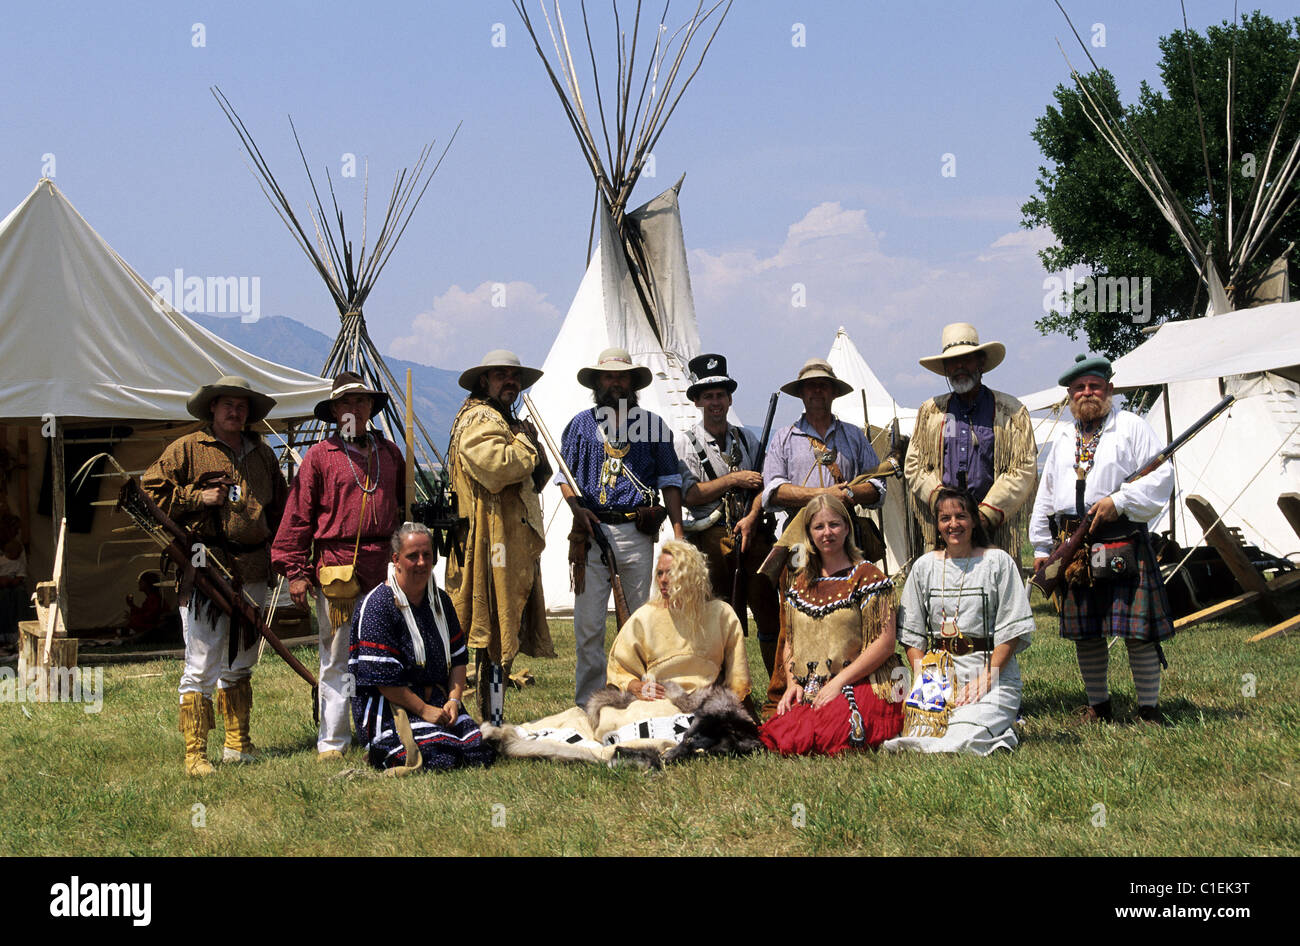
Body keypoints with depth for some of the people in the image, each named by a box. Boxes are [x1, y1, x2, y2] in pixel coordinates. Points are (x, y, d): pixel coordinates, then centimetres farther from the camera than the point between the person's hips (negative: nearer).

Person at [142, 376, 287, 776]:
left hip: (251, 572, 5)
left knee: (240, 664, 15)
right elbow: (151, 490, -2)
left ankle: (237, 744, 25)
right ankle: (195, 753, -5)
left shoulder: (263, 454, 16)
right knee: (201, 665, -8)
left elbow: (280, 506, 24)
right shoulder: (187, 450, 1)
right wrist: (198, 498, -11)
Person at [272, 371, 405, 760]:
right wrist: (295, 570, -4)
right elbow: (298, 515, 1)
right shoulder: (319, 456, 2)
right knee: (337, 661, 1)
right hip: (336, 567, -3)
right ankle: (332, 742, 8)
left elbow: (405, 504, 21)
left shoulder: (388, 452, 14)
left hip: (385, 566, 4)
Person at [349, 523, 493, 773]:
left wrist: (454, 700, -3)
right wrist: (423, 710, -16)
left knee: (479, 755, -14)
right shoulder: (376, 606, -12)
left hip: (437, 700, 7)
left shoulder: (440, 601, 13)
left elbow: (458, 658, 16)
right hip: (390, 705, -7)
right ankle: (380, 752, 3)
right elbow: (381, 677, -16)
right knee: (439, 759, -27)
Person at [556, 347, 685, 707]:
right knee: (588, 621, -5)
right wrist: (577, 508, -7)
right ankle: (588, 702, 0)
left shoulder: (652, 424, 10)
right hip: (593, 530, 0)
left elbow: (669, 481, 10)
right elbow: (565, 475, 12)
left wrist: (677, 530, 1)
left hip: (638, 532, 1)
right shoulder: (581, 424, 11)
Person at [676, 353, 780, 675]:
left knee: (769, 612, 0)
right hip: (711, 538, -3)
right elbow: (690, 495, -6)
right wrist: (734, 479, -7)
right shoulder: (687, 444, 5)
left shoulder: (747, 439, 16)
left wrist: (752, 519, -8)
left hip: (753, 535, 3)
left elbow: (763, 485, 9)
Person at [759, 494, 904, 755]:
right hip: (808, 693, 4)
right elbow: (790, 643, 23)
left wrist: (838, 682, -13)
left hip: (860, 684, -4)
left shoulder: (867, 576, 1)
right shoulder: (801, 583, 19)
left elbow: (884, 643, -7)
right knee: (782, 738, -26)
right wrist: (792, 683, 3)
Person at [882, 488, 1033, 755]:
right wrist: (922, 679, -2)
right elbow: (912, 634, 13)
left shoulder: (998, 562, 2)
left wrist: (986, 678, -12)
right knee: (921, 730, -21)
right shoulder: (924, 567, 12)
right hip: (937, 672, 4)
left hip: (993, 670, -4)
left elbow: (1012, 631, -2)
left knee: (964, 740, -31)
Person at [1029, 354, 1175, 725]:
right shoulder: (1061, 440, 21)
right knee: (1085, 632, 8)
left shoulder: (1131, 427, 5)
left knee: (1137, 630, -7)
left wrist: (1118, 501, -14)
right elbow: (1045, 497, 22)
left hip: (1123, 543, -5)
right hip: (1074, 548, 5)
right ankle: (1098, 705, 20)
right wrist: (1041, 548, 17)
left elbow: (1160, 476, -4)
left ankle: (1149, 708, 1)